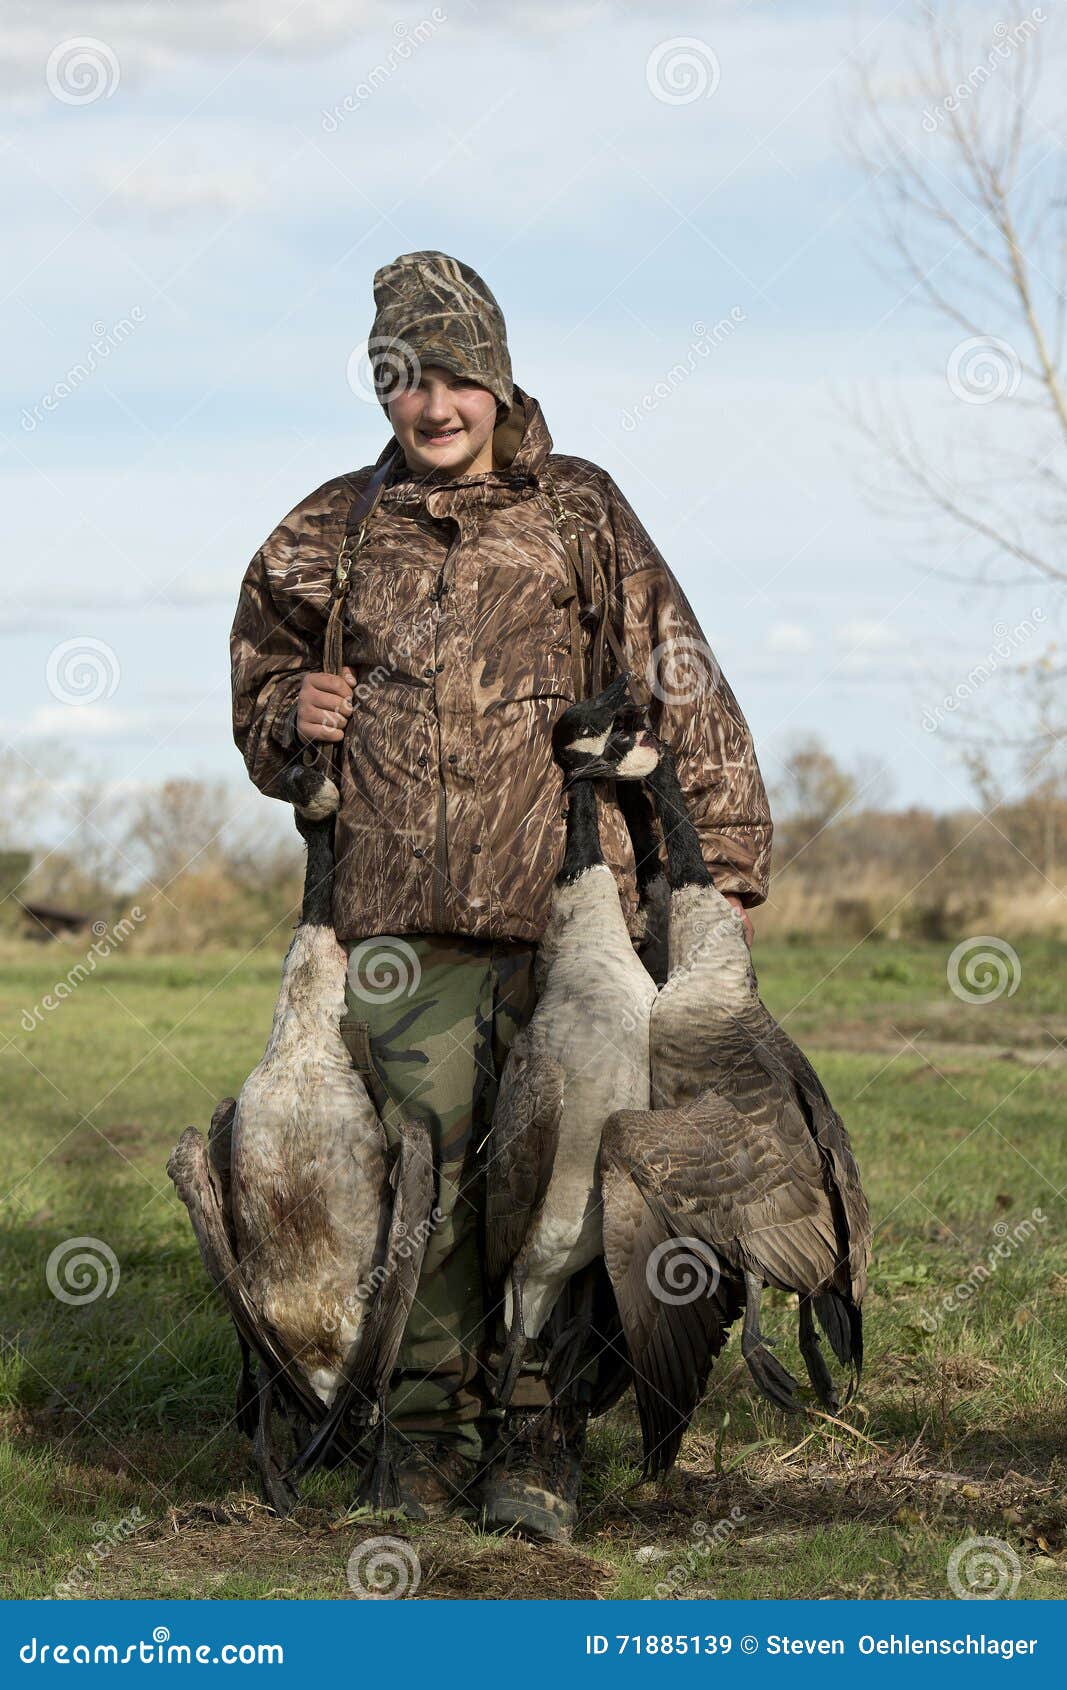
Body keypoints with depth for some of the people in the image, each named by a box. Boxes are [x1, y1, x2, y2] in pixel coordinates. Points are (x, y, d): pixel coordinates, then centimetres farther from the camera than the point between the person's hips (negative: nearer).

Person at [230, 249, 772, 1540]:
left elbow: (683, 689, 8)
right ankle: (430, 1425, 10)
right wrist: (292, 714, 2)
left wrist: (727, 863, 4)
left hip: (562, 906, -1)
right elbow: (260, 670, 27)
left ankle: (535, 1432, 3)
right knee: (427, 1170, 0)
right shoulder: (334, 536, 12)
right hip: (401, 919, 1)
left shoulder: (579, 514, 7)